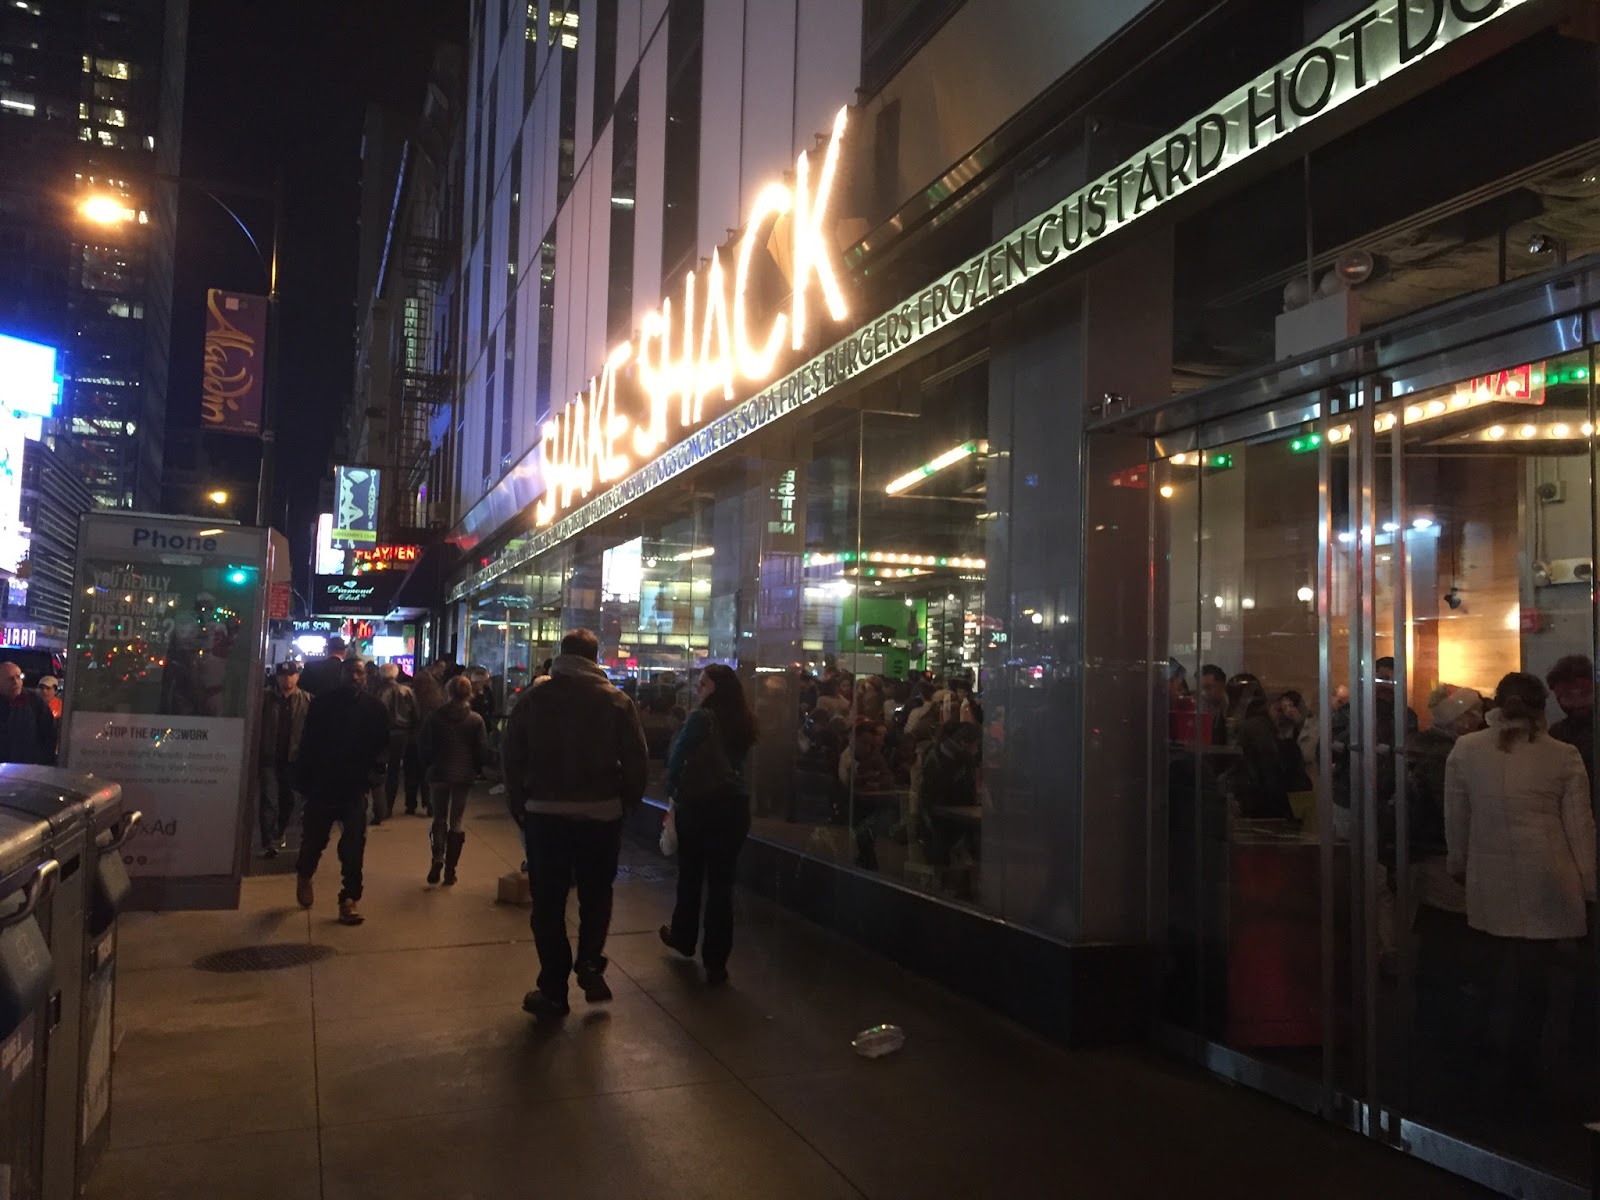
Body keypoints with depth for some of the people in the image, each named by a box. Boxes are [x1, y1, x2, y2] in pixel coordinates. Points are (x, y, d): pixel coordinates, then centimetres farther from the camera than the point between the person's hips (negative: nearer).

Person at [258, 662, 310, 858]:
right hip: (269, 758, -1)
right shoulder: (266, 698, 1)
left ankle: (279, 833, 35)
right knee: (269, 801, -7)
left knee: (287, 800, 14)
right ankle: (269, 843, -9)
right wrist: (255, 756, -7)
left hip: (293, 759, 1)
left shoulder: (307, 700, -1)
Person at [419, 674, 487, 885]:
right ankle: (450, 869, 7)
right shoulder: (476, 720, -7)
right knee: (456, 821, 9)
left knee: (439, 819, 14)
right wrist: (475, 769, 11)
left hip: (438, 773, 0)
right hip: (464, 776, 0)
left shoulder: (434, 717, -5)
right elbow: (483, 749, -4)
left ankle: (437, 857, -8)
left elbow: (425, 747, 0)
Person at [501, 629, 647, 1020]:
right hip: (602, 813, 0)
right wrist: (627, 802, 8)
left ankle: (553, 989, 11)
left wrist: (519, 804, 10)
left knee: (548, 902, 8)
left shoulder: (533, 698, 0)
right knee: (596, 893, 18)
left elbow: (512, 758, 1)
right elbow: (637, 761, -5)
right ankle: (590, 962, 1)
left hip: (545, 812, 0)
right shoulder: (616, 701, -3)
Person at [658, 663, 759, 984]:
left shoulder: (701, 718, -13)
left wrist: (674, 792, 5)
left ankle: (683, 937, 36)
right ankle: (715, 961, 6)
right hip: (735, 804, 4)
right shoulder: (743, 721, 5)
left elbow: (677, 758, -10)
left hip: (698, 803, -4)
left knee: (690, 874, 16)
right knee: (721, 880, 5)